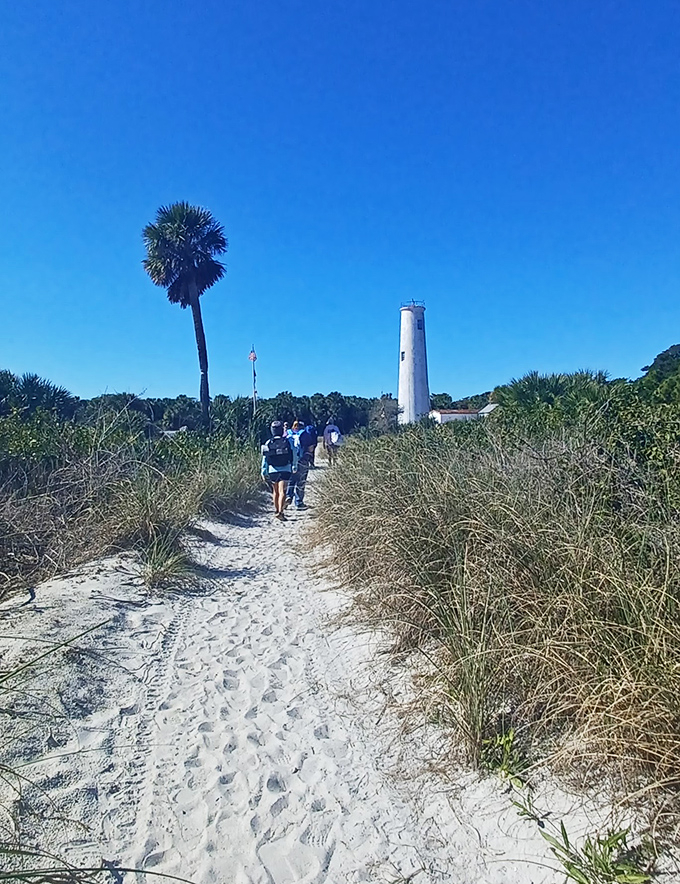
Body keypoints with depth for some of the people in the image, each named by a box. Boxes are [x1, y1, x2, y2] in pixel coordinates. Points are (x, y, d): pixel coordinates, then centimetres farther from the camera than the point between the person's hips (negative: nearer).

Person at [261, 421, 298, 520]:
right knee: (282, 491, -6)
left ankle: (276, 511, 28)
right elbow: (294, 455, 4)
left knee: (275, 491, 17)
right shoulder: (288, 441, -3)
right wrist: (294, 467, 18)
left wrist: (264, 472, 6)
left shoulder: (268, 443, -1)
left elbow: (264, 459, 0)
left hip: (272, 470, 2)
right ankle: (280, 512, -18)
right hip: (285, 470, -2)